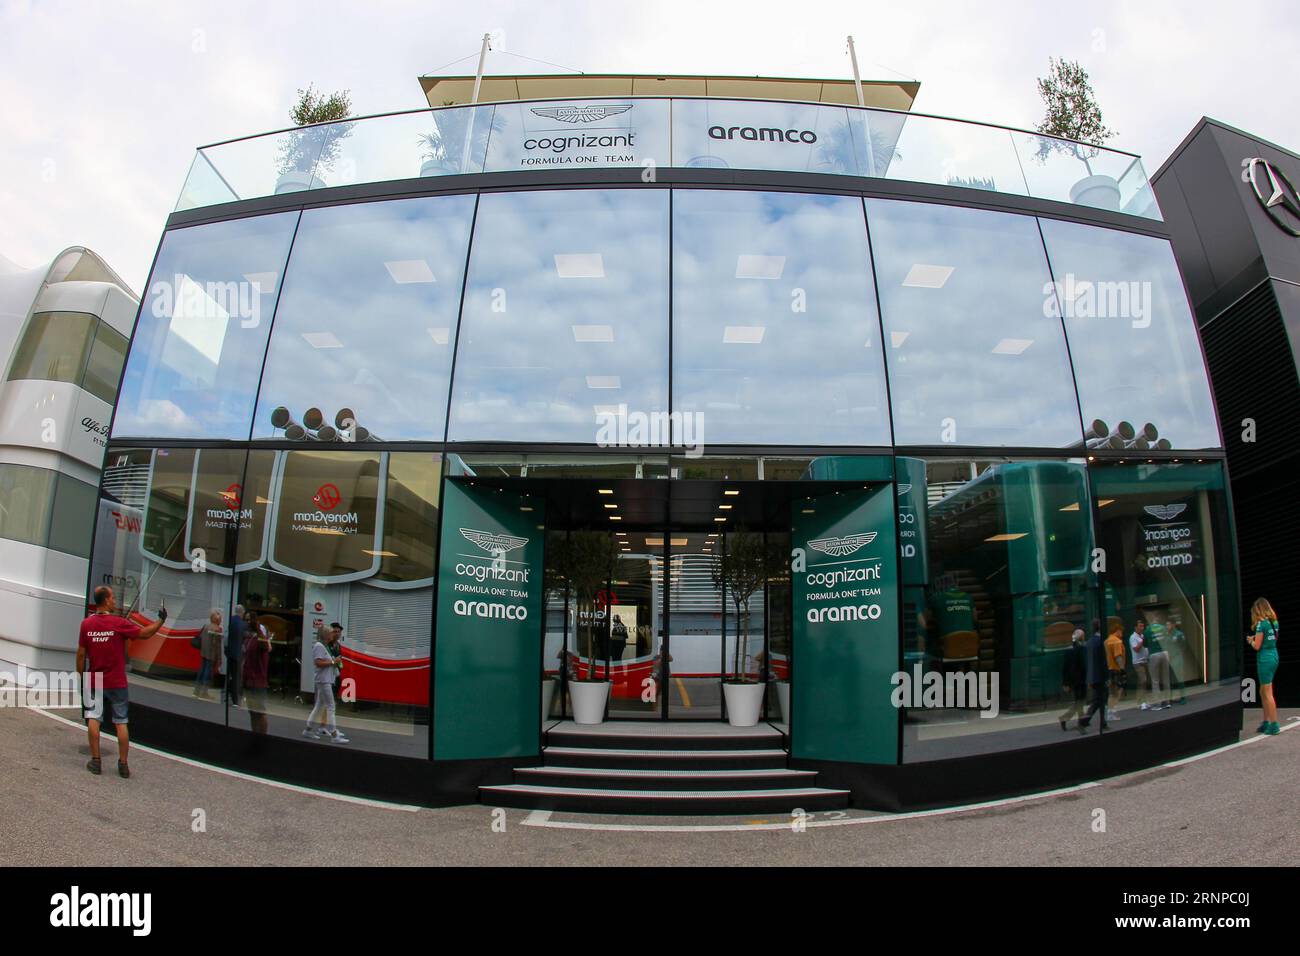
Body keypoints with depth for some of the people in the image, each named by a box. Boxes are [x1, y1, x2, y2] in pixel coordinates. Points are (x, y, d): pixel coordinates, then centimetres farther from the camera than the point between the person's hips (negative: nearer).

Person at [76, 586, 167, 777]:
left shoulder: (86, 624, -4)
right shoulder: (119, 623, -12)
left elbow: (81, 654, 1)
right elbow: (145, 633, -5)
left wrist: (81, 676, 10)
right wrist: (161, 620, 4)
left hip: (94, 682, 2)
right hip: (117, 683, -2)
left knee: (93, 718, 8)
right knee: (121, 722, 5)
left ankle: (95, 760, 7)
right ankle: (123, 764, 8)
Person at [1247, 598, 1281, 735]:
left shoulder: (1261, 623, -16)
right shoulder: (1274, 622, 8)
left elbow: (1257, 646, -14)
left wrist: (1250, 640, 5)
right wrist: (1256, 638, 13)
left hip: (1265, 659, -8)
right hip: (1274, 656, 8)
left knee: (1268, 693, -1)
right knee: (1263, 692, 16)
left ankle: (1274, 725, 2)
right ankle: (1266, 722, 21)